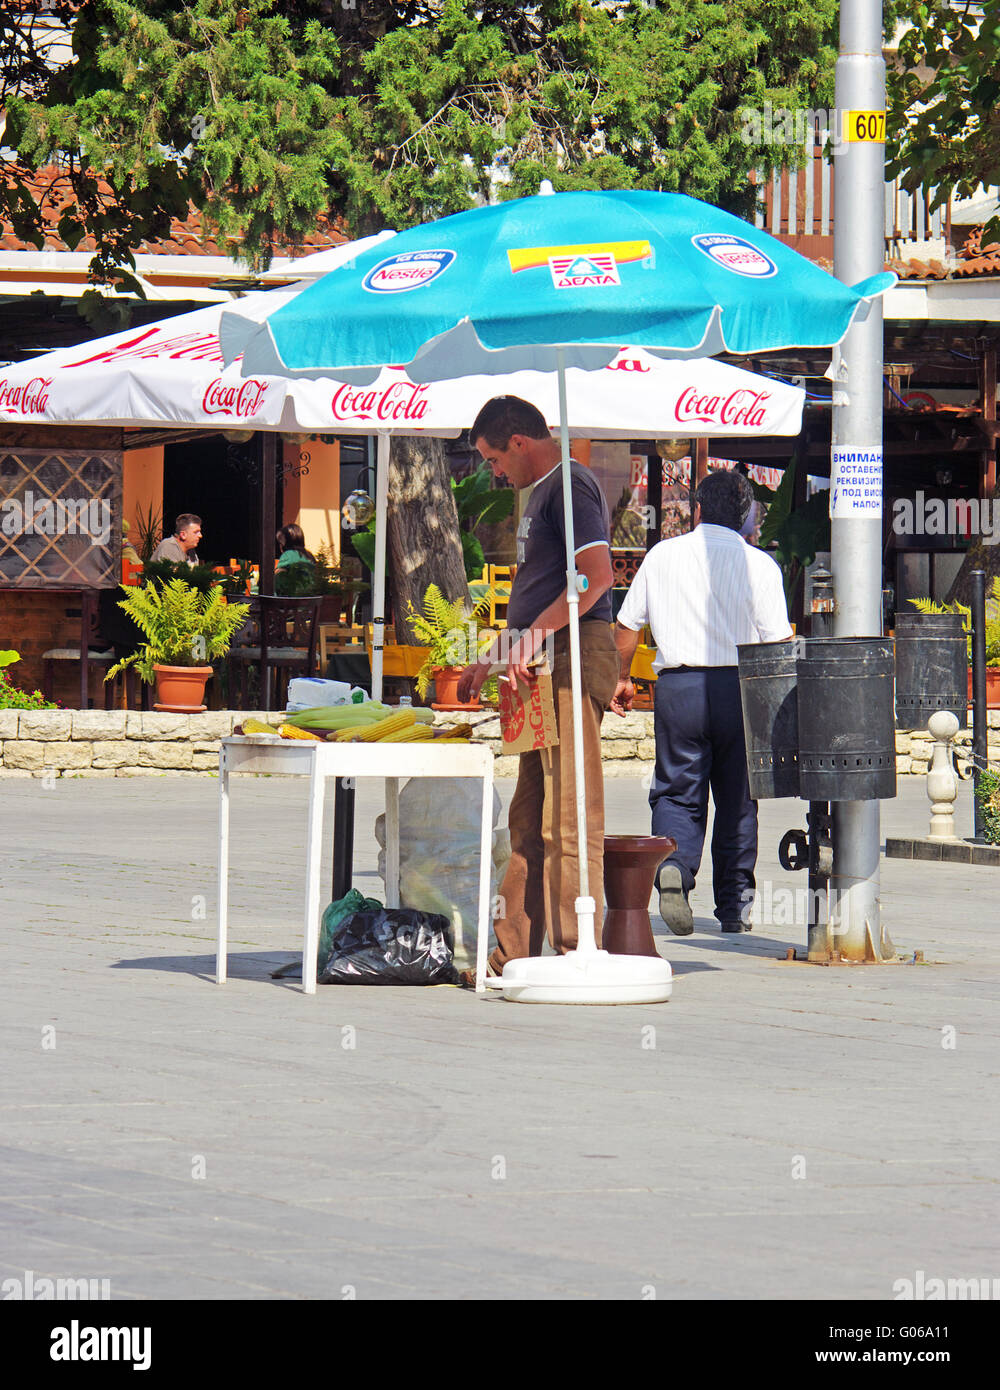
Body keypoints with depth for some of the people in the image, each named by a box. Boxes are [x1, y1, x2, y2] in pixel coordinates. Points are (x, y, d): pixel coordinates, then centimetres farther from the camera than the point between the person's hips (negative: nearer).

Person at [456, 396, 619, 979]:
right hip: (546, 668, 11)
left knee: (568, 820, -11)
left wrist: (535, 635, -22)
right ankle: (514, 957, 14)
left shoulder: (570, 486, -9)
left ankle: (577, 952, -10)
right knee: (530, 820, 11)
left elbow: (596, 576, -22)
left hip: (573, 661, -11)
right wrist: (493, 657, 30)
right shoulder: (546, 491, 23)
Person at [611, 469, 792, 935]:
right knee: (737, 800, 10)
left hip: (677, 686, 1)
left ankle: (673, 864, -23)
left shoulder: (662, 556, 7)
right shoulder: (758, 565, 0)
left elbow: (626, 624, 13)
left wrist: (620, 678, 27)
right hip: (738, 687, -1)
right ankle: (734, 905, 13)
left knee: (678, 791, 6)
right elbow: (777, 642, -6)